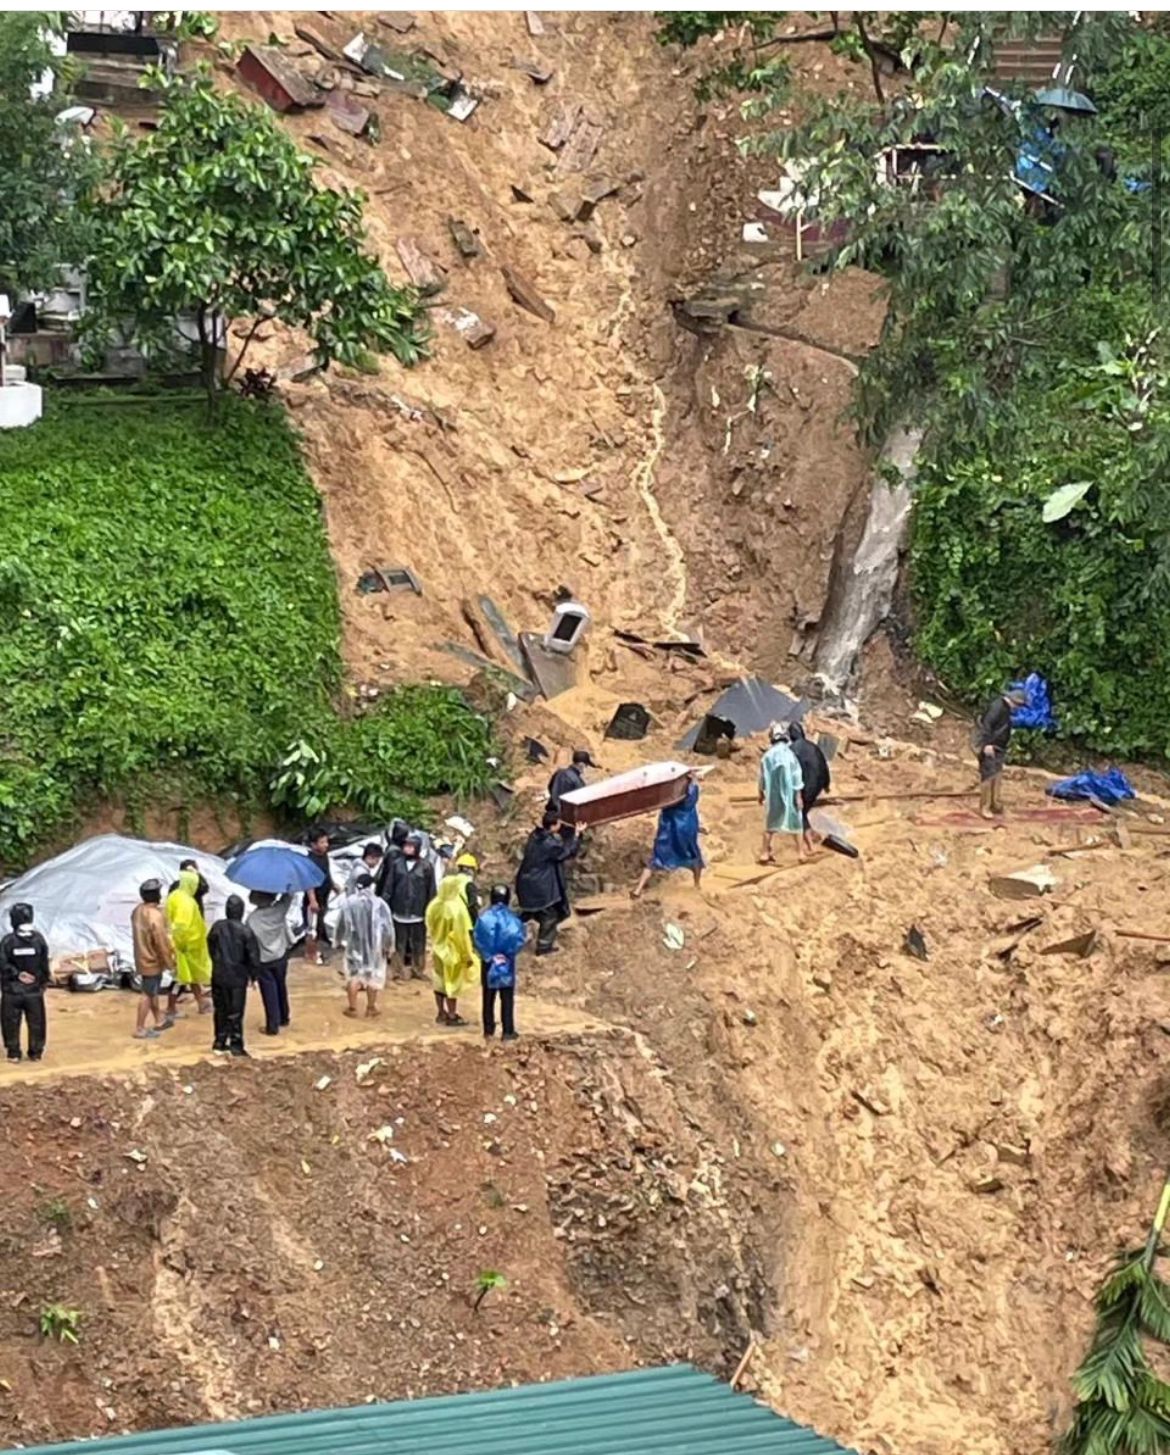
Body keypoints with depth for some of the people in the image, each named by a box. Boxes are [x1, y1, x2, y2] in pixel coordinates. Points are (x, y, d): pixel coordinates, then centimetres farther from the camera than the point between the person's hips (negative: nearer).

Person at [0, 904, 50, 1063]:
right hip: (34, 990, 2)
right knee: (36, 1023, 12)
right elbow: (44, 964, -2)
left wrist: (16, 974, -5)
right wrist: (43, 981, 9)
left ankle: (13, 1052, 14)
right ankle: (36, 1052, 17)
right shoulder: (38, 939, -9)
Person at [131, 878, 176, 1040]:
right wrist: (170, 964, -16)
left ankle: (159, 1020, 36)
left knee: (153, 991, 22)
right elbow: (161, 943, -24)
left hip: (142, 957, 9)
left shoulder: (138, 910, 1)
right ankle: (140, 1029, 6)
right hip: (153, 960, -9)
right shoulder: (155, 916, -27)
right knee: (148, 994, 0)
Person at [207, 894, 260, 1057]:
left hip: (218, 975, 4)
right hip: (237, 976, -4)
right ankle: (236, 1045, 7)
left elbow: (211, 948, 9)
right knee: (235, 1012, 4)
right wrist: (254, 974, 2)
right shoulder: (246, 931, -17)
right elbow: (253, 956, -12)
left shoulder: (217, 927, -5)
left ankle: (220, 1041, 24)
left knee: (220, 1009, 17)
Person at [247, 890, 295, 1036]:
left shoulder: (252, 919, -23)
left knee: (269, 993, 6)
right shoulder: (279, 910, -18)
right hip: (280, 956, 3)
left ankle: (272, 1026, 11)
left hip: (263, 961, -3)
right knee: (281, 987, 22)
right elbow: (289, 895, -5)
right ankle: (284, 1018, 37)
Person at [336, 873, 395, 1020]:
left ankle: (352, 1008, 16)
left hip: (354, 945, 1)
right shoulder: (380, 904, -15)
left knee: (353, 976, 13)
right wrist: (389, 946, 3)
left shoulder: (348, 903, -11)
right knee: (373, 976, 13)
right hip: (374, 946, -1)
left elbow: (341, 924, 1)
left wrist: (339, 940, 19)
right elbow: (387, 927, -10)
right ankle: (371, 1008, 20)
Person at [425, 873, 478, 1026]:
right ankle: (452, 1016, 15)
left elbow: (430, 927, 5)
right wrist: (468, 955, -11)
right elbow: (463, 934, -20)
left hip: (437, 948, 6)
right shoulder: (458, 908, -26)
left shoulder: (435, 905, -7)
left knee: (439, 981, 17)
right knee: (452, 983, 6)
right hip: (452, 951, -6)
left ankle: (441, 1013, 29)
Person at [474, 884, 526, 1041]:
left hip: (489, 961, 1)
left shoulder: (484, 917, -7)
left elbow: (477, 937, -12)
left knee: (488, 996, 12)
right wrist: (508, 953, -1)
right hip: (507, 962, -1)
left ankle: (489, 1030, 16)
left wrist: (489, 955, -7)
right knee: (507, 998, 5)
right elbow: (519, 939, -13)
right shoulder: (512, 918, -10)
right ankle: (508, 1031, 3)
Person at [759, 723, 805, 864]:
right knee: (797, 822, 11)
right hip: (789, 794, -3)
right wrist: (798, 796, -9)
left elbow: (763, 777, 5)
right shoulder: (789, 754, -13)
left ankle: (765, 853, 13)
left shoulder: (767, 756, -3)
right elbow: (796, 777, -13)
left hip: (773, 796, 3)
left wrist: (761, 793, 20)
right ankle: (800, 852, 10)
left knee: (770, 824, 15)